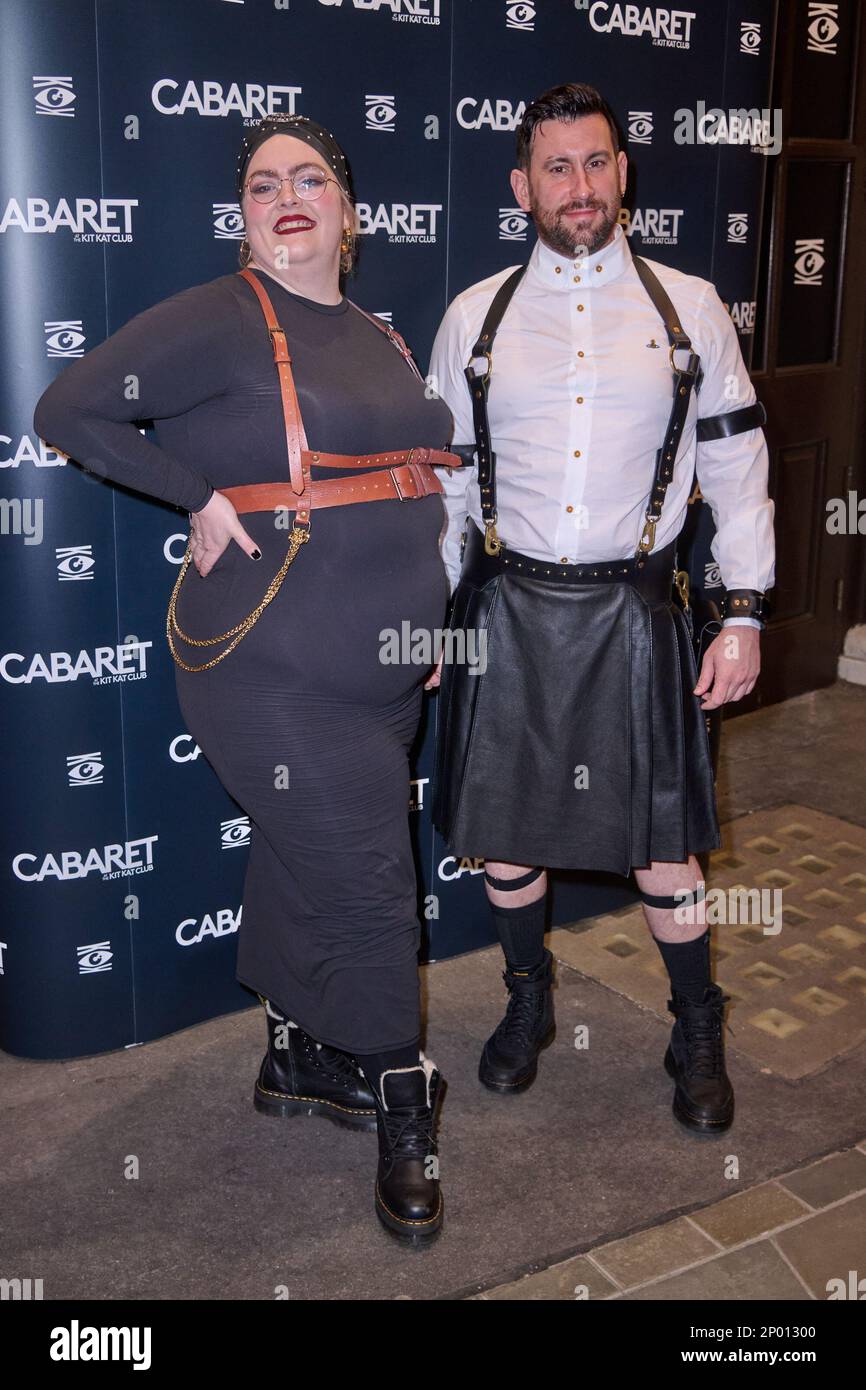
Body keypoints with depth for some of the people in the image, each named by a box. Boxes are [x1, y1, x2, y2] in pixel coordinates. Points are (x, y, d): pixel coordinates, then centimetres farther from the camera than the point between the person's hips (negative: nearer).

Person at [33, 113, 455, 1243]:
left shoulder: (379, 338, 14)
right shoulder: (219, 321, -10)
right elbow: (70, 410, -10)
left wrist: (431, 623, 16)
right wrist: (204, 498, -13)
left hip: (382, 670, 7)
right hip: (278, 670, -7)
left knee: (304, 866, 19)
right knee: (366, 890, -2)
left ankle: (296, 1060, 38)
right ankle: (403, 1124, 16)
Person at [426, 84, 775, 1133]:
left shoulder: (688, 309, 2)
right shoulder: (475, 318, 4)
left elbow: (736, 465, 3)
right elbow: (445, 481, 8)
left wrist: (744, 614, -2)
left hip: (633, 611, -1)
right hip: (507, 611, 2)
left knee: (661, 837, 5)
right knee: (504, 827, 11)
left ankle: (697, 1035, 27)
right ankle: (527, 1003, 35)